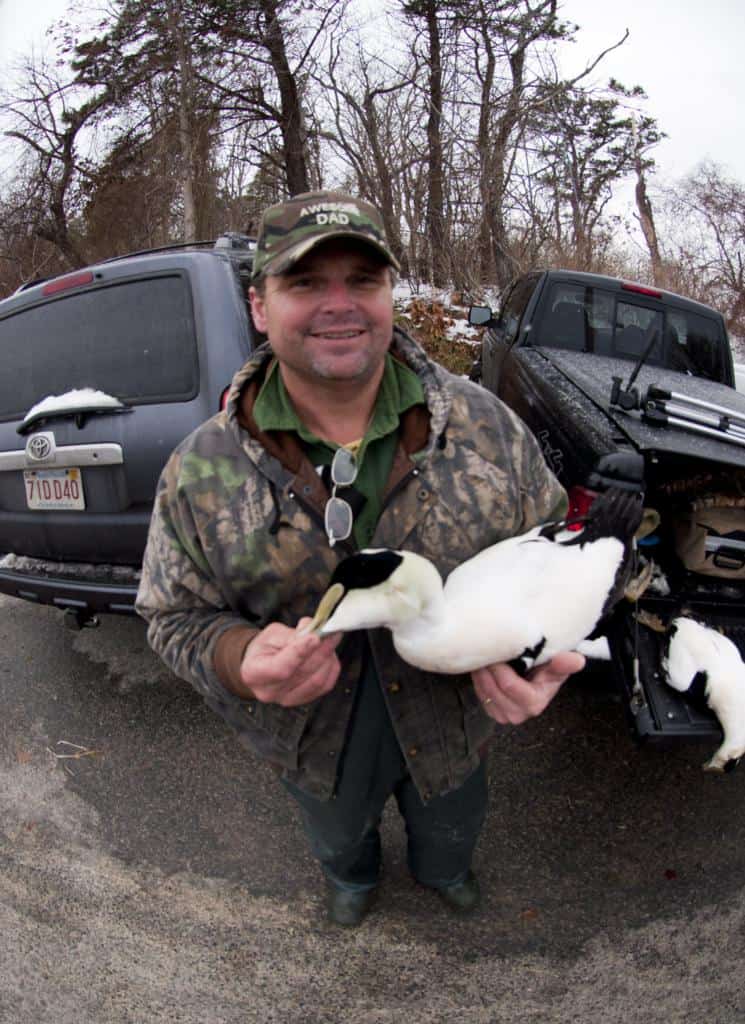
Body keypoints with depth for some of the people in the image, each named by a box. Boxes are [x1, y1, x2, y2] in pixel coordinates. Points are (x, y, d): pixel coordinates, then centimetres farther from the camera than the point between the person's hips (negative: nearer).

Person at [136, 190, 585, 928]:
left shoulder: (484, 422, -17)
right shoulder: (200, 470, -19)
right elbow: (175, 617, -11)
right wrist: (240, 658, -34)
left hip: (453, 726, 1)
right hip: (313, 746, 0)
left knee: (451, 827, 32)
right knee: (336, 836, 33)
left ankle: (442, 870, 71)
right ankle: (351, 877, 72)